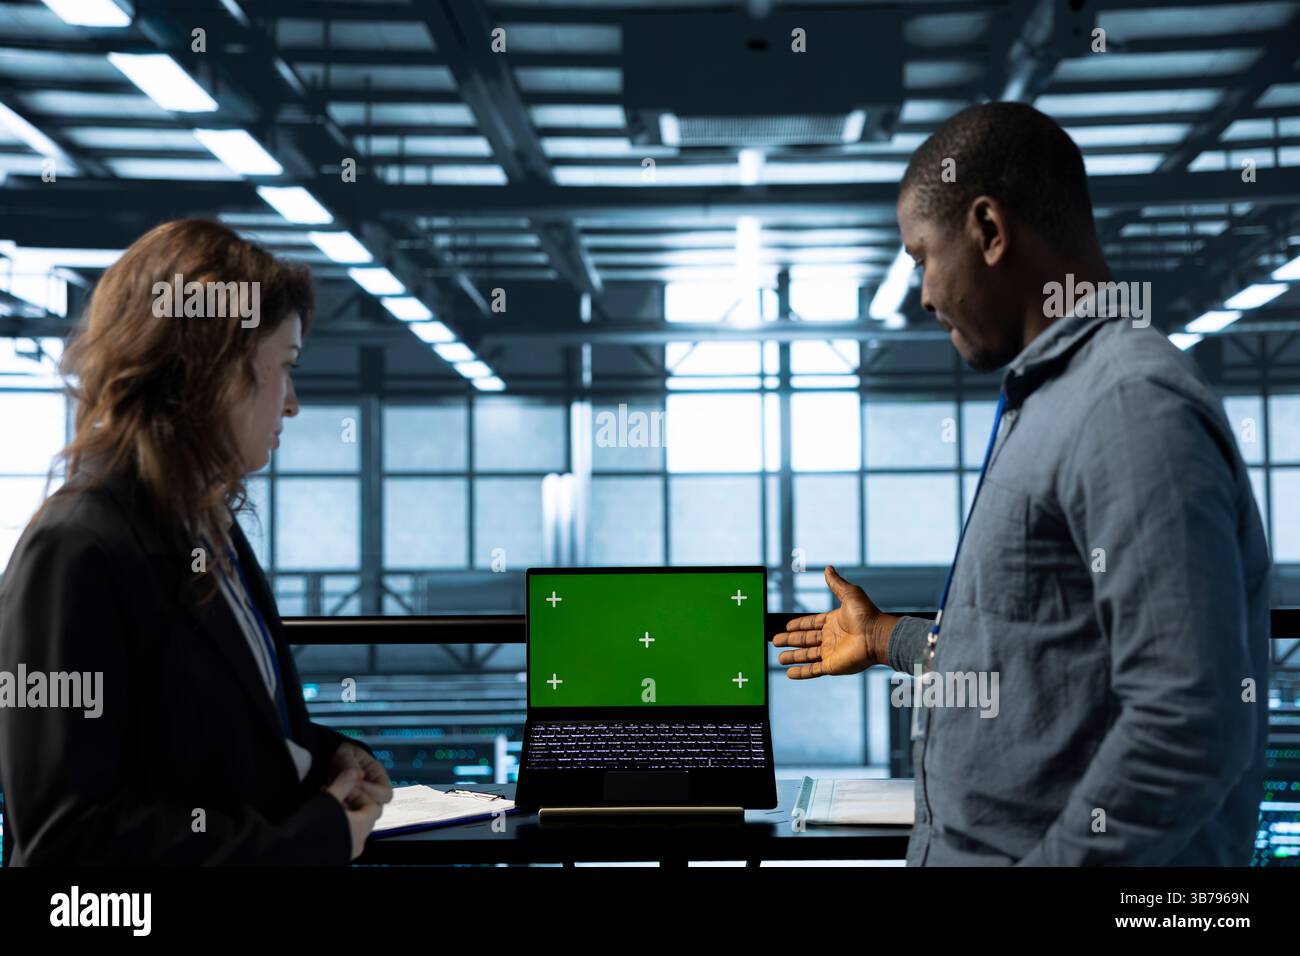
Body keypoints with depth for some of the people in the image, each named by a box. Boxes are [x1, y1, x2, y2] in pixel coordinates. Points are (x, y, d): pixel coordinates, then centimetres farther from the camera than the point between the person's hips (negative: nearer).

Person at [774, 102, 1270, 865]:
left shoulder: (1133, 404, -18)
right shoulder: (1053, 399, 13)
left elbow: (1193, 723, -25)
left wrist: (1048, 857, -20)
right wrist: (887, 639, 31)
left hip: (1049, 851, -9)